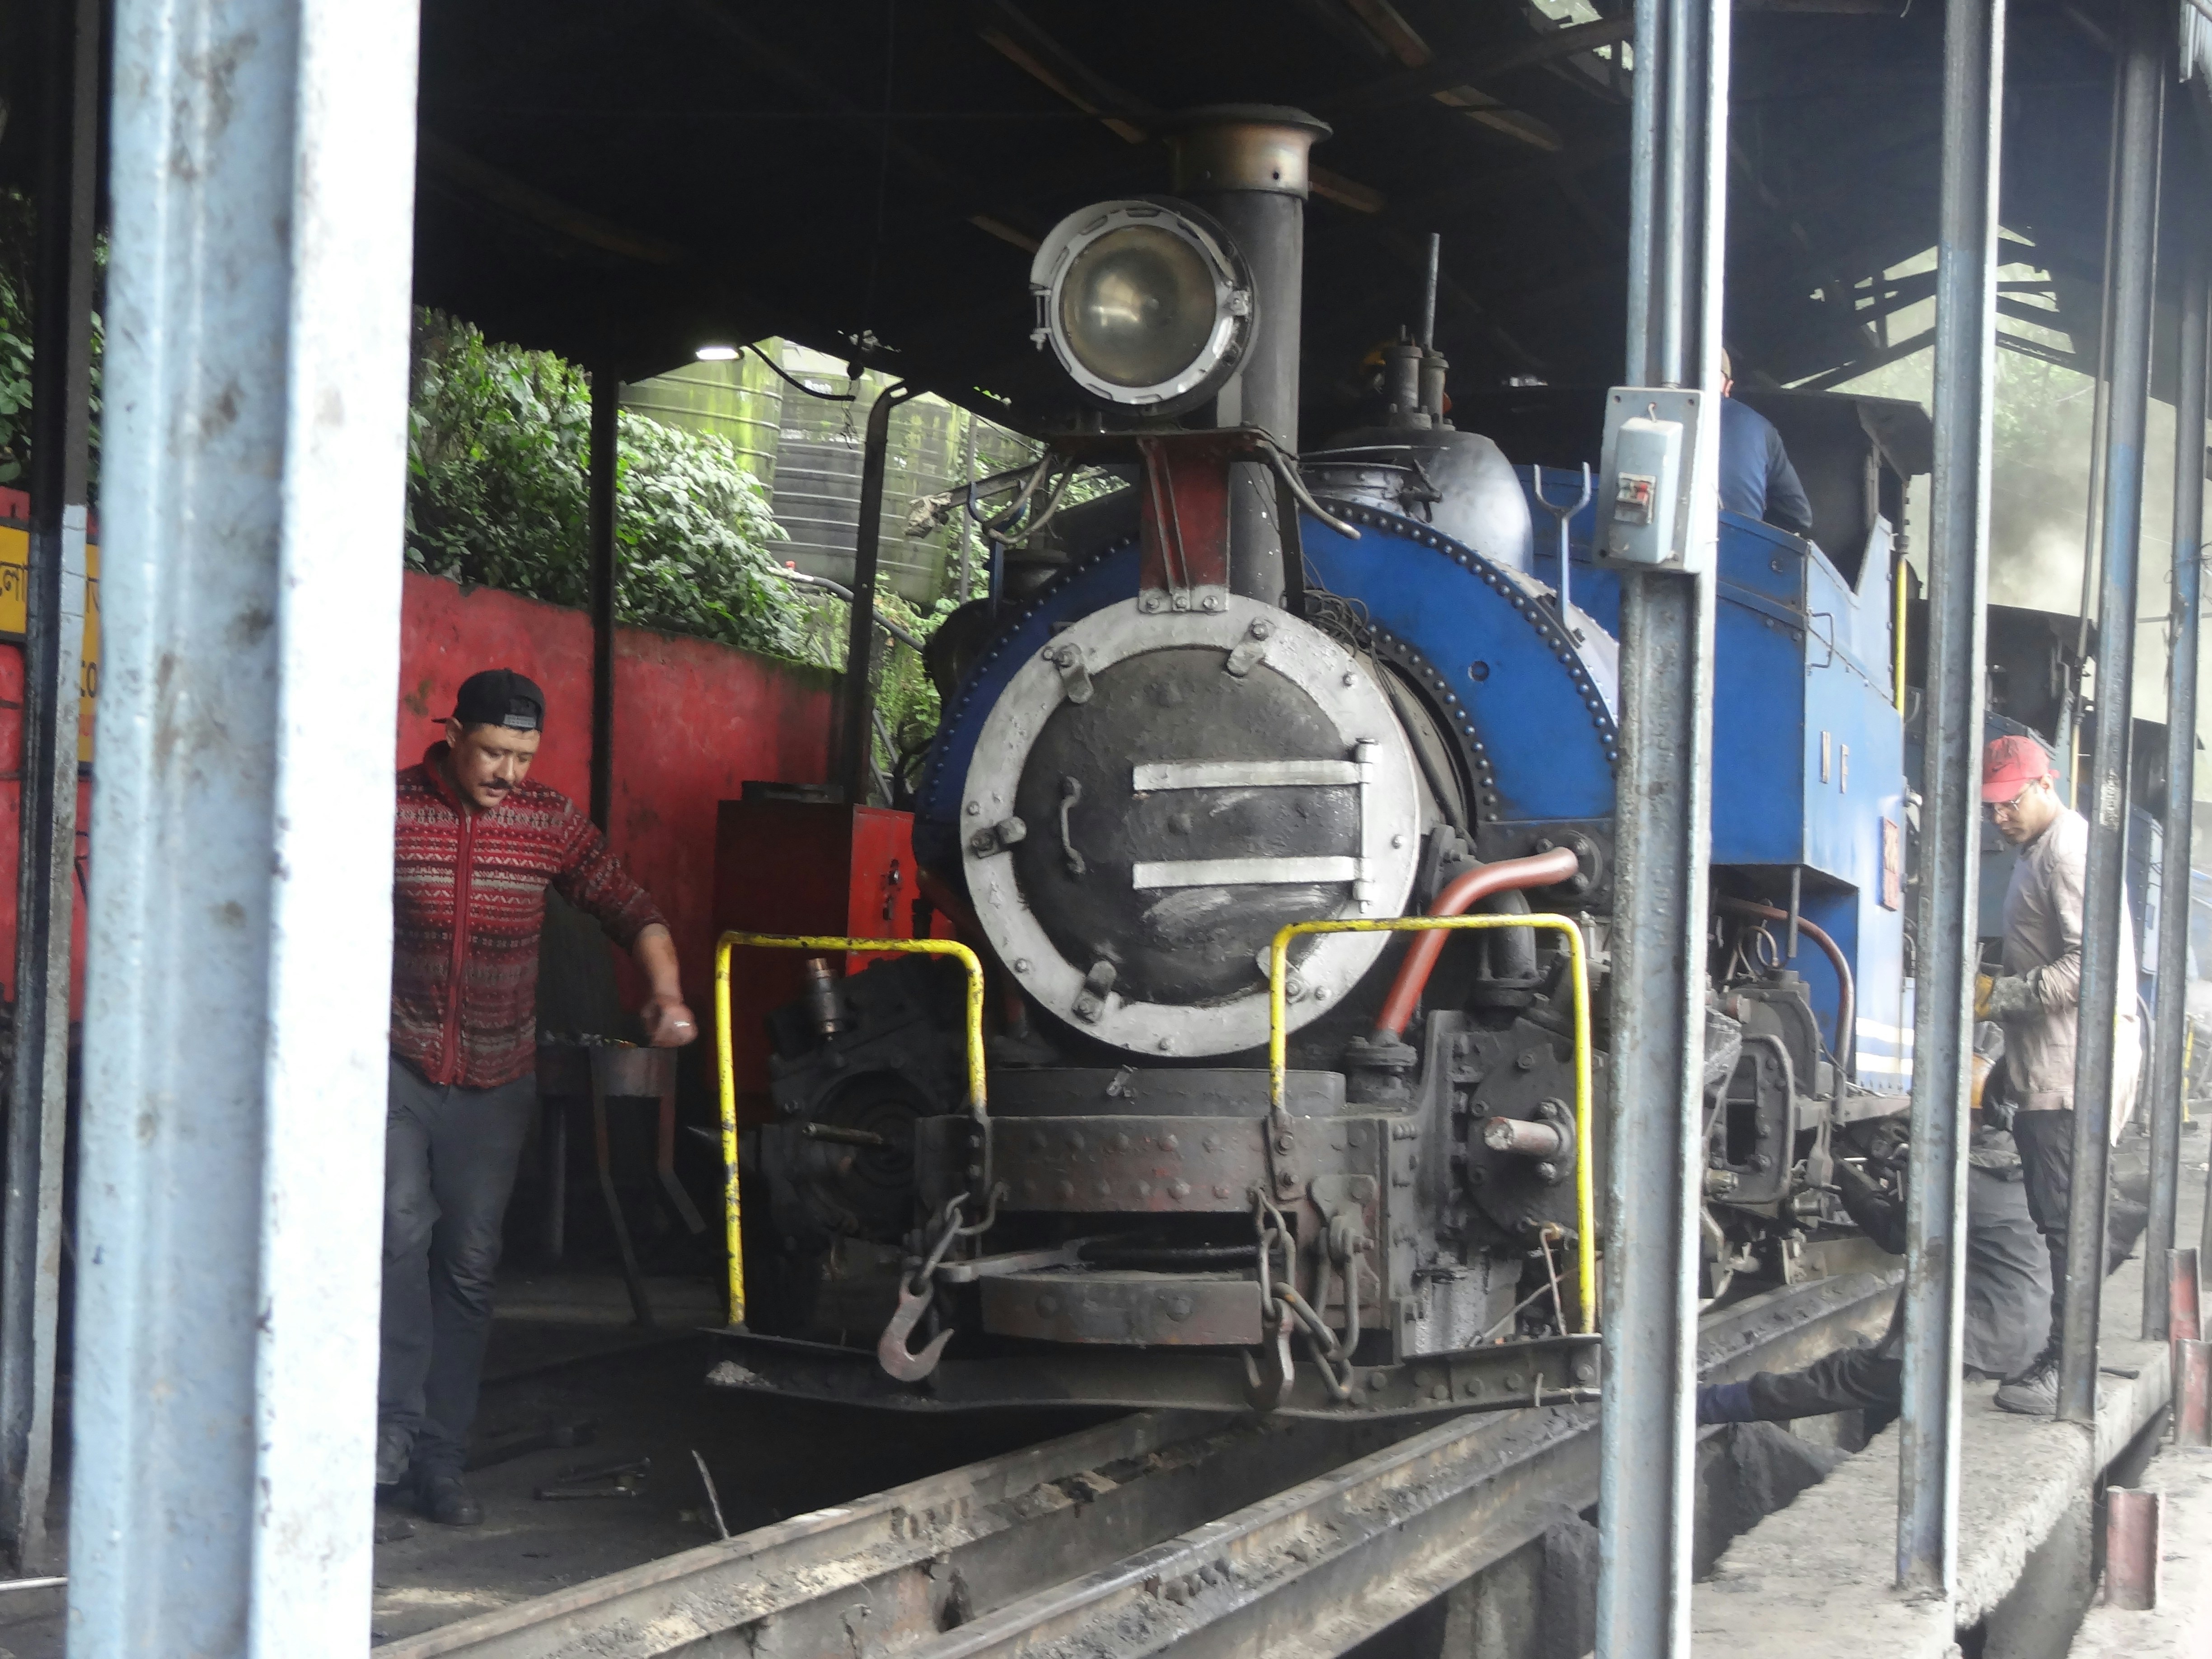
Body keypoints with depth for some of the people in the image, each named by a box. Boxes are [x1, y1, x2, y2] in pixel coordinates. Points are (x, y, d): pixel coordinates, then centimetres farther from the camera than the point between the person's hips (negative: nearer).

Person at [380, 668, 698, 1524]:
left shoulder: (550, 823, 1)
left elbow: (628, 907, 3)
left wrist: (666, 991, -13)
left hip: (496, 1078, 3)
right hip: (396, 1065, -3)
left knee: (470, 1267, 5)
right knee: (402, 1233, -21)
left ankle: (439, 1460, 12)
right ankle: (392, 1427, -15)